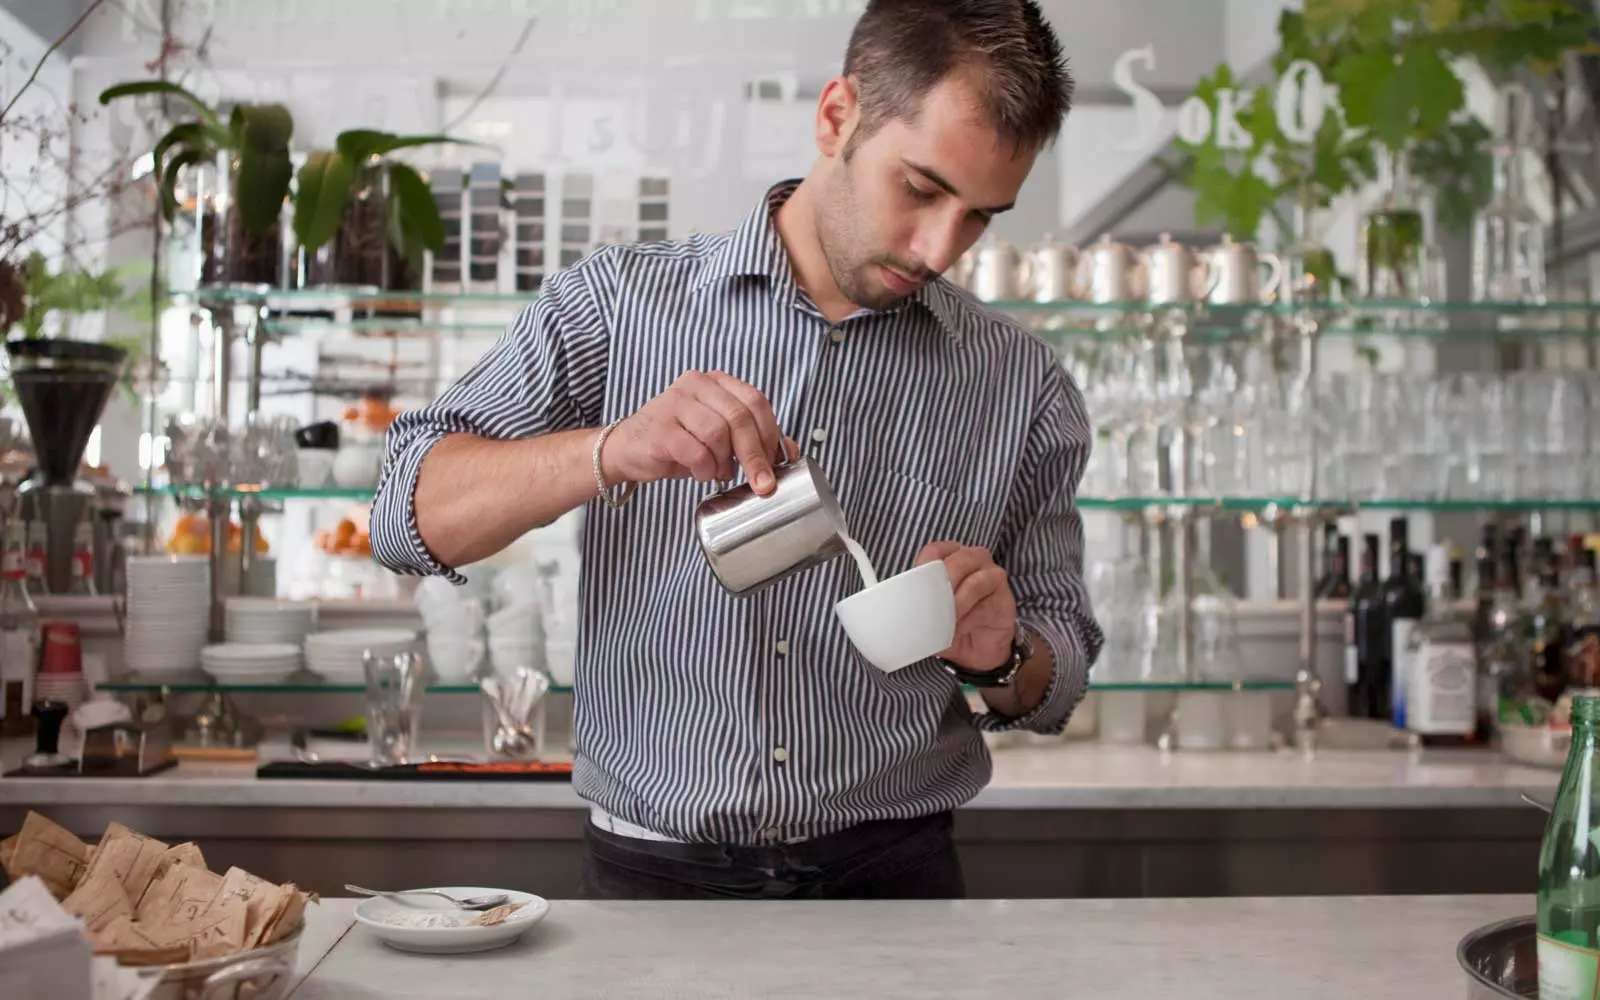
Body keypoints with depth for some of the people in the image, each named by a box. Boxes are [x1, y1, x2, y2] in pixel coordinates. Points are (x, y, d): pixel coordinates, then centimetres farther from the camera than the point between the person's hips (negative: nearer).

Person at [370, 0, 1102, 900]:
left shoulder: (1024, 387, 4)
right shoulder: (621, 301, 1)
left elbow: (1054, 687, 12)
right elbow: (412, 520, -4)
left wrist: (998, 655, -11)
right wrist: (608, 451, -21)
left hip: (892, 872, 3)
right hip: (655, 871, -2)